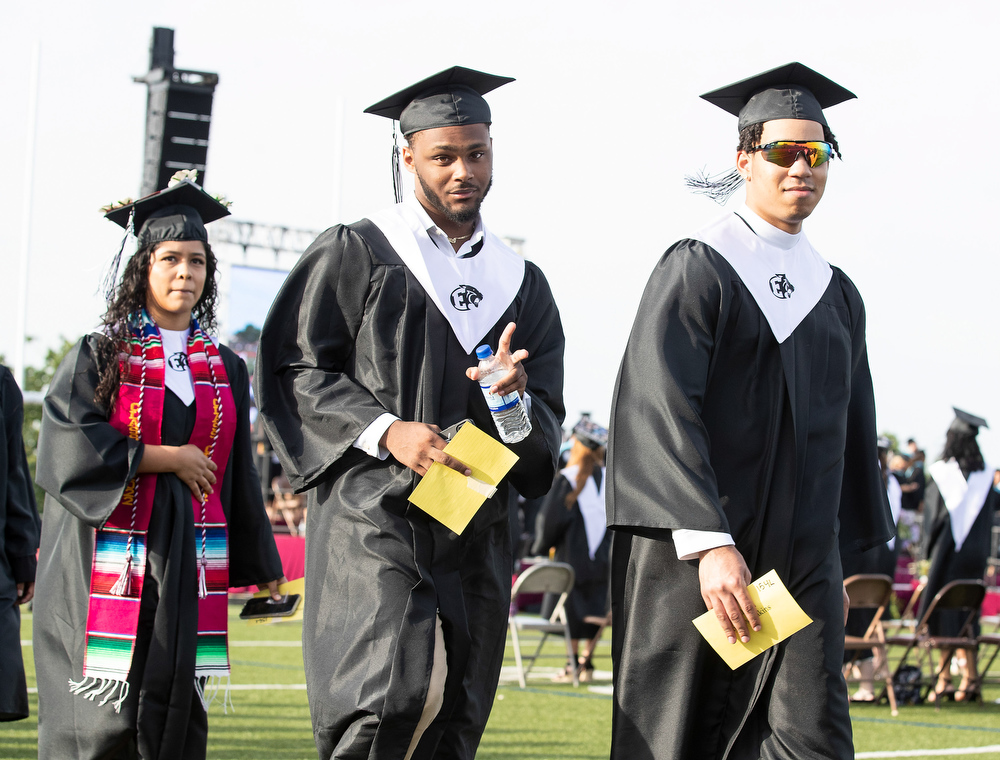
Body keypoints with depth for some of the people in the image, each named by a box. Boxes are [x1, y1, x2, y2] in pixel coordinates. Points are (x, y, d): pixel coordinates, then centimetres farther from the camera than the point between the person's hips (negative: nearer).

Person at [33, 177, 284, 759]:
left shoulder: (226, 369, 13)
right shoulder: (98, 357, 2)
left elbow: (240, 476, 17)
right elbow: (69, 445, -11)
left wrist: (260, 565, 16)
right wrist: (166, 458, -9)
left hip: (188, 558, 4)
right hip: (109, 557, -3)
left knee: (173, 711, 0)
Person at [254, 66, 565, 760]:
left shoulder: (521, 281, 16)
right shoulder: (355, 253, 3)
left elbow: (548, 427, 13)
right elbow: (295, 369, -1)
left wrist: (515, 396, -11)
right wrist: (386, 430, -15)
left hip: (478, 534, 5)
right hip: (375, 514, -5)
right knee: (402, 689, -24)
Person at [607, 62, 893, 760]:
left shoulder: (836, 296, 15)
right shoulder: (696, 270, -3)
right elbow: (659, 408, -14)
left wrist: (846, 558, 19)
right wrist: (709, 544, -24)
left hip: (803, 560, 5)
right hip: (693, 549, -5)